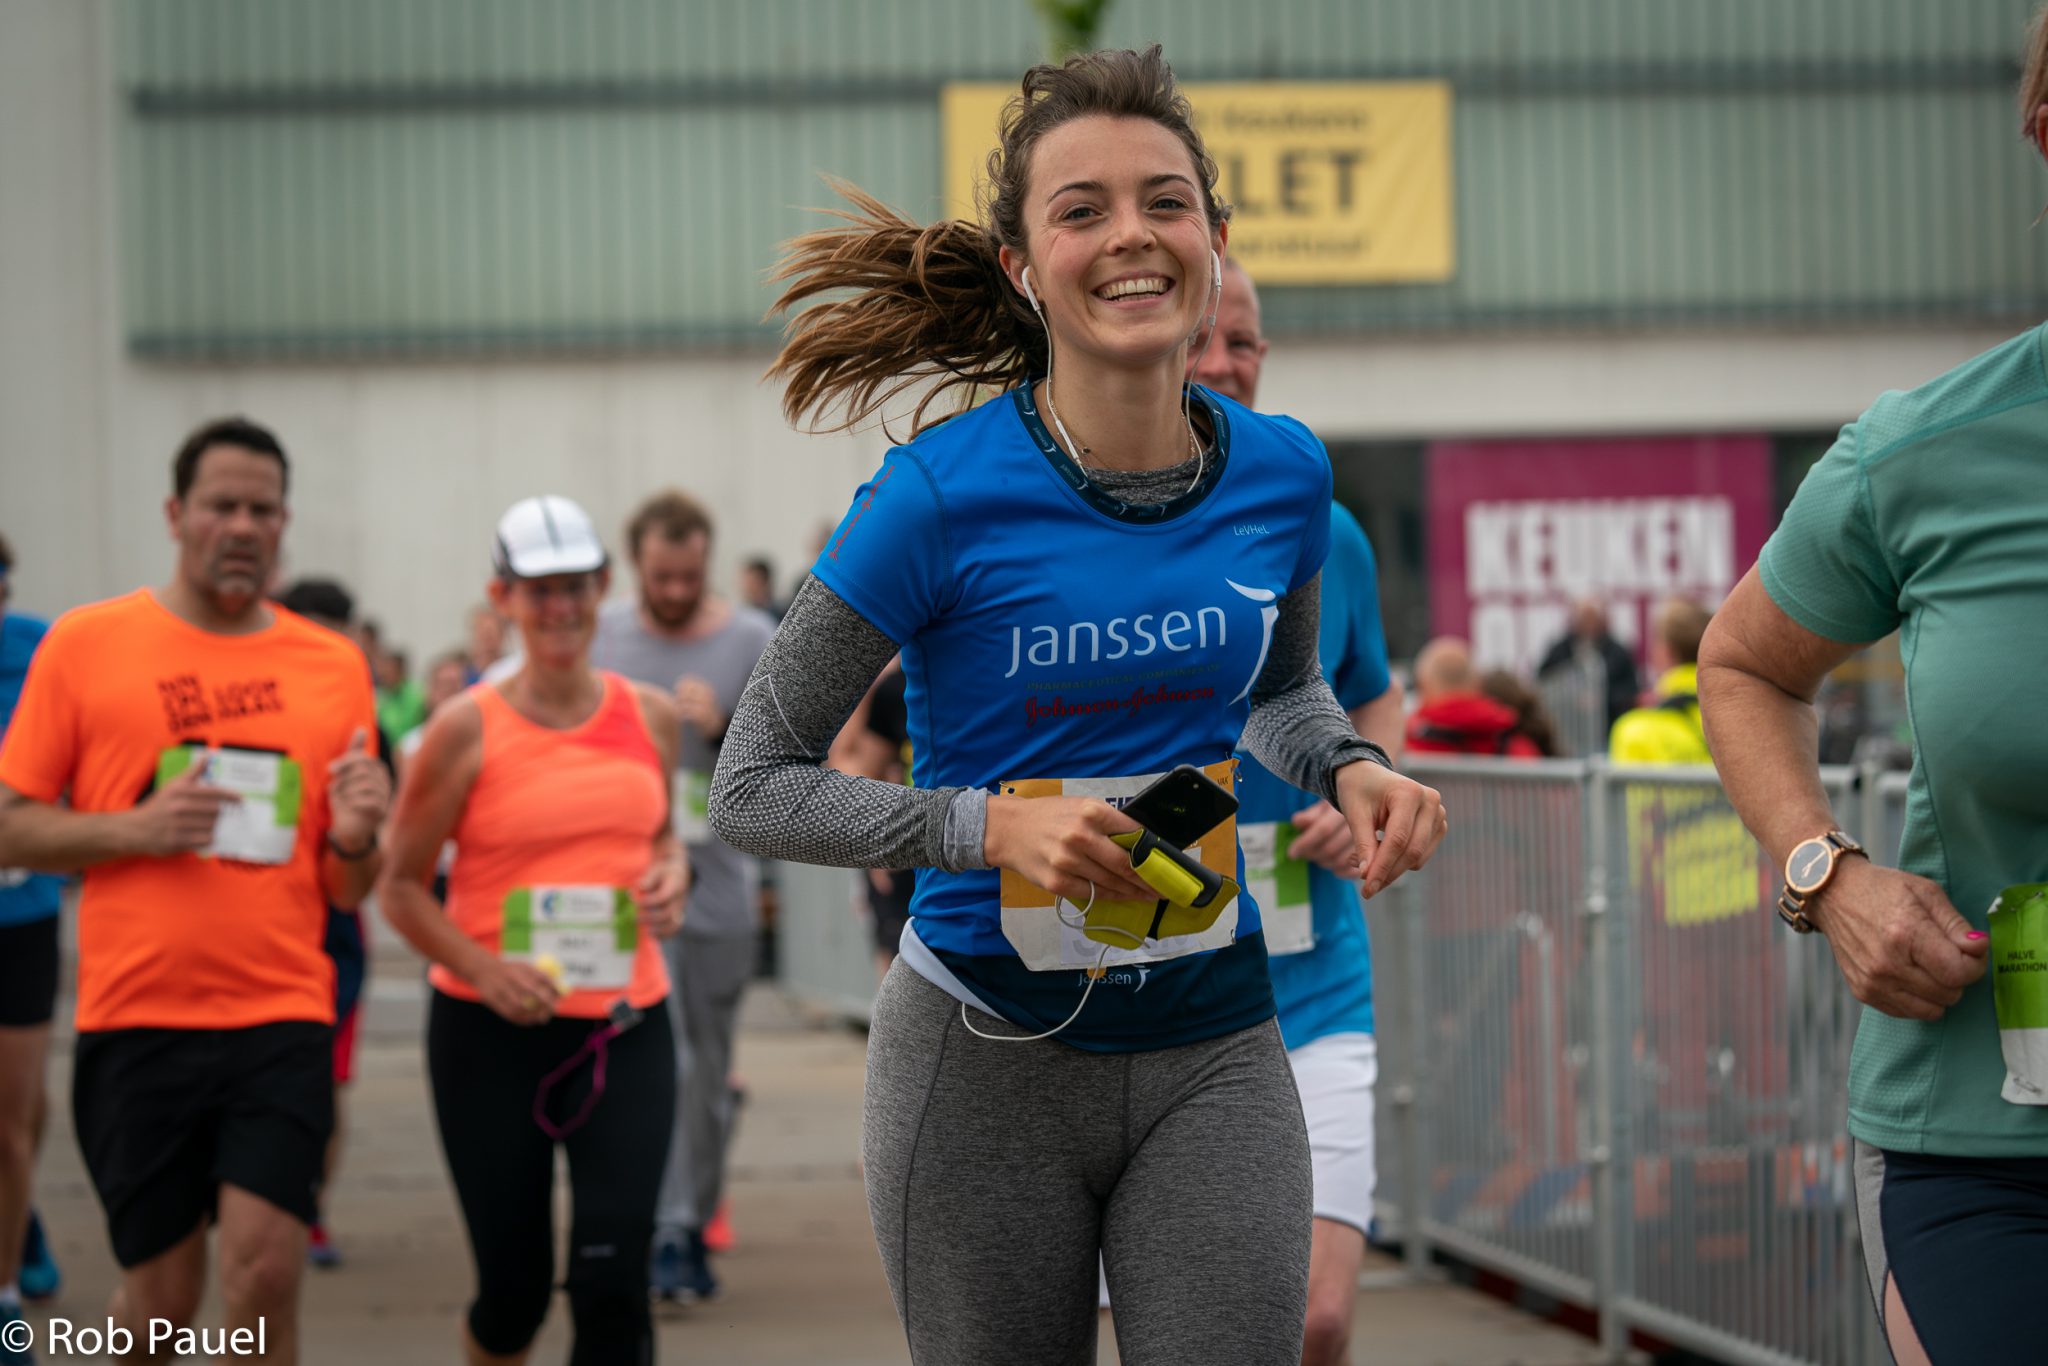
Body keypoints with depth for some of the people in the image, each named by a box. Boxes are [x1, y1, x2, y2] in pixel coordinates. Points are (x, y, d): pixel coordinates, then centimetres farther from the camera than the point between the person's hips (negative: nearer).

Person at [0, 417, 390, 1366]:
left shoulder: (334, 666, 9)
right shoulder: (85, 644, 2)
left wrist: (353, 837, -9)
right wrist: (136, 829, -13)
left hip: (283, 1015, 1)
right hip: (136, 1019, -1)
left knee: (265, 1276, -11)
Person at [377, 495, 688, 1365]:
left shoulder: (651, 715, 6)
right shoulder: (468, 727, -6)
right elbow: (400, 885, -2)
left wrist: (670, 873, 0)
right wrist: (484, 968, -18)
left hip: (625, 1027, 2)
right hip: (493, 1032, -2)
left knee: (612, 1279, -11)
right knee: (513, 1288, 4)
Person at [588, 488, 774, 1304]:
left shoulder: (752, 640, 2)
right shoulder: (597, 637, 4)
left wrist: (727, 727, -17)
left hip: (720, 888, 1)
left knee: (707, 1073, 8)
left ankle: (693, 1230, 19)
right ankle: (665, 1232, -9)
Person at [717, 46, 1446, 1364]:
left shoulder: (1281, 471, -1)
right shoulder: (942, 498, -15)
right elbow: (752, 787, -11)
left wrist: (1352, 767, -3)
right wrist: (990, 825, -24)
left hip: (1212, 1053, 3)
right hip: (989, 1056, -3)